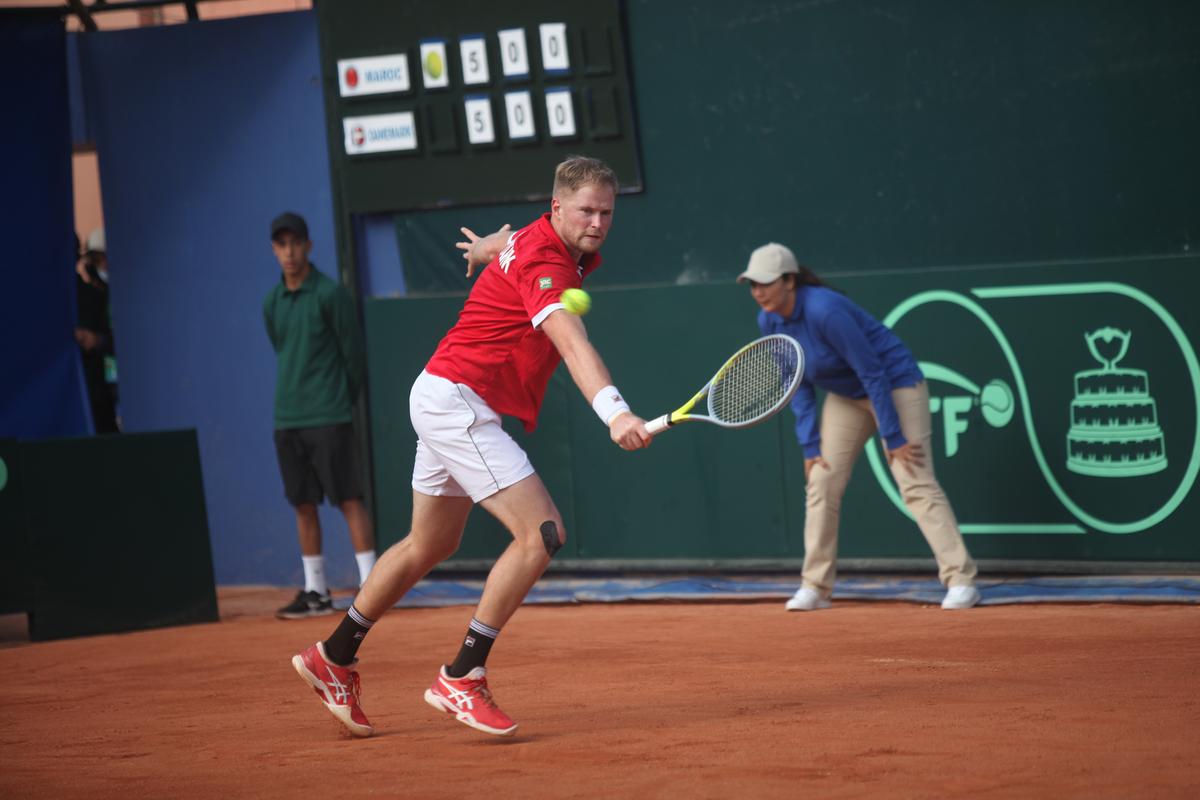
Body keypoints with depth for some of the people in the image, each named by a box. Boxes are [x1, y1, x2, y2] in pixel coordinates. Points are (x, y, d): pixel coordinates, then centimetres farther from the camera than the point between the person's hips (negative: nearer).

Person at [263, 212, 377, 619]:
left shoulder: (331, 294, -6)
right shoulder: (272, 302, 11)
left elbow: (353, 352, -1)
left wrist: (342, 402, 6)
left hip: (330, 417, -6)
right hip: (287, 418, 6)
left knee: (349, 498, -6)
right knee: (303, 504, 8)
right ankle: (315, 591, 14)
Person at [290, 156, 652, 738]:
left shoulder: (554, 244, 7)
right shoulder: (543, 263, -23)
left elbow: (507, 240, 33)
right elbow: (572, 345, -40)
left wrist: (486, 248, 57)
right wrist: (613, 412, -55)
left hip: (444, 399, 11)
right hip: (457, 400, -11)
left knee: (430, 544, 22)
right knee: (542, 532, -18)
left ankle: (332, 657, 34)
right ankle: (461, 679, -13)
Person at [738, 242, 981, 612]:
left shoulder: (824, 311, -31)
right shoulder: (769, 323, -7)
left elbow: (873, 372, -27)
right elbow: (799, 387, 2)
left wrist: (893, 438, -24)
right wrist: (810, 445, -5)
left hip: (895, 384, -8)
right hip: (846, 397, 8)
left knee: (916, 483, -15)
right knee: (821, 482, 0)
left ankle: (961, 580, -14)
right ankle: (816, 586, 7)